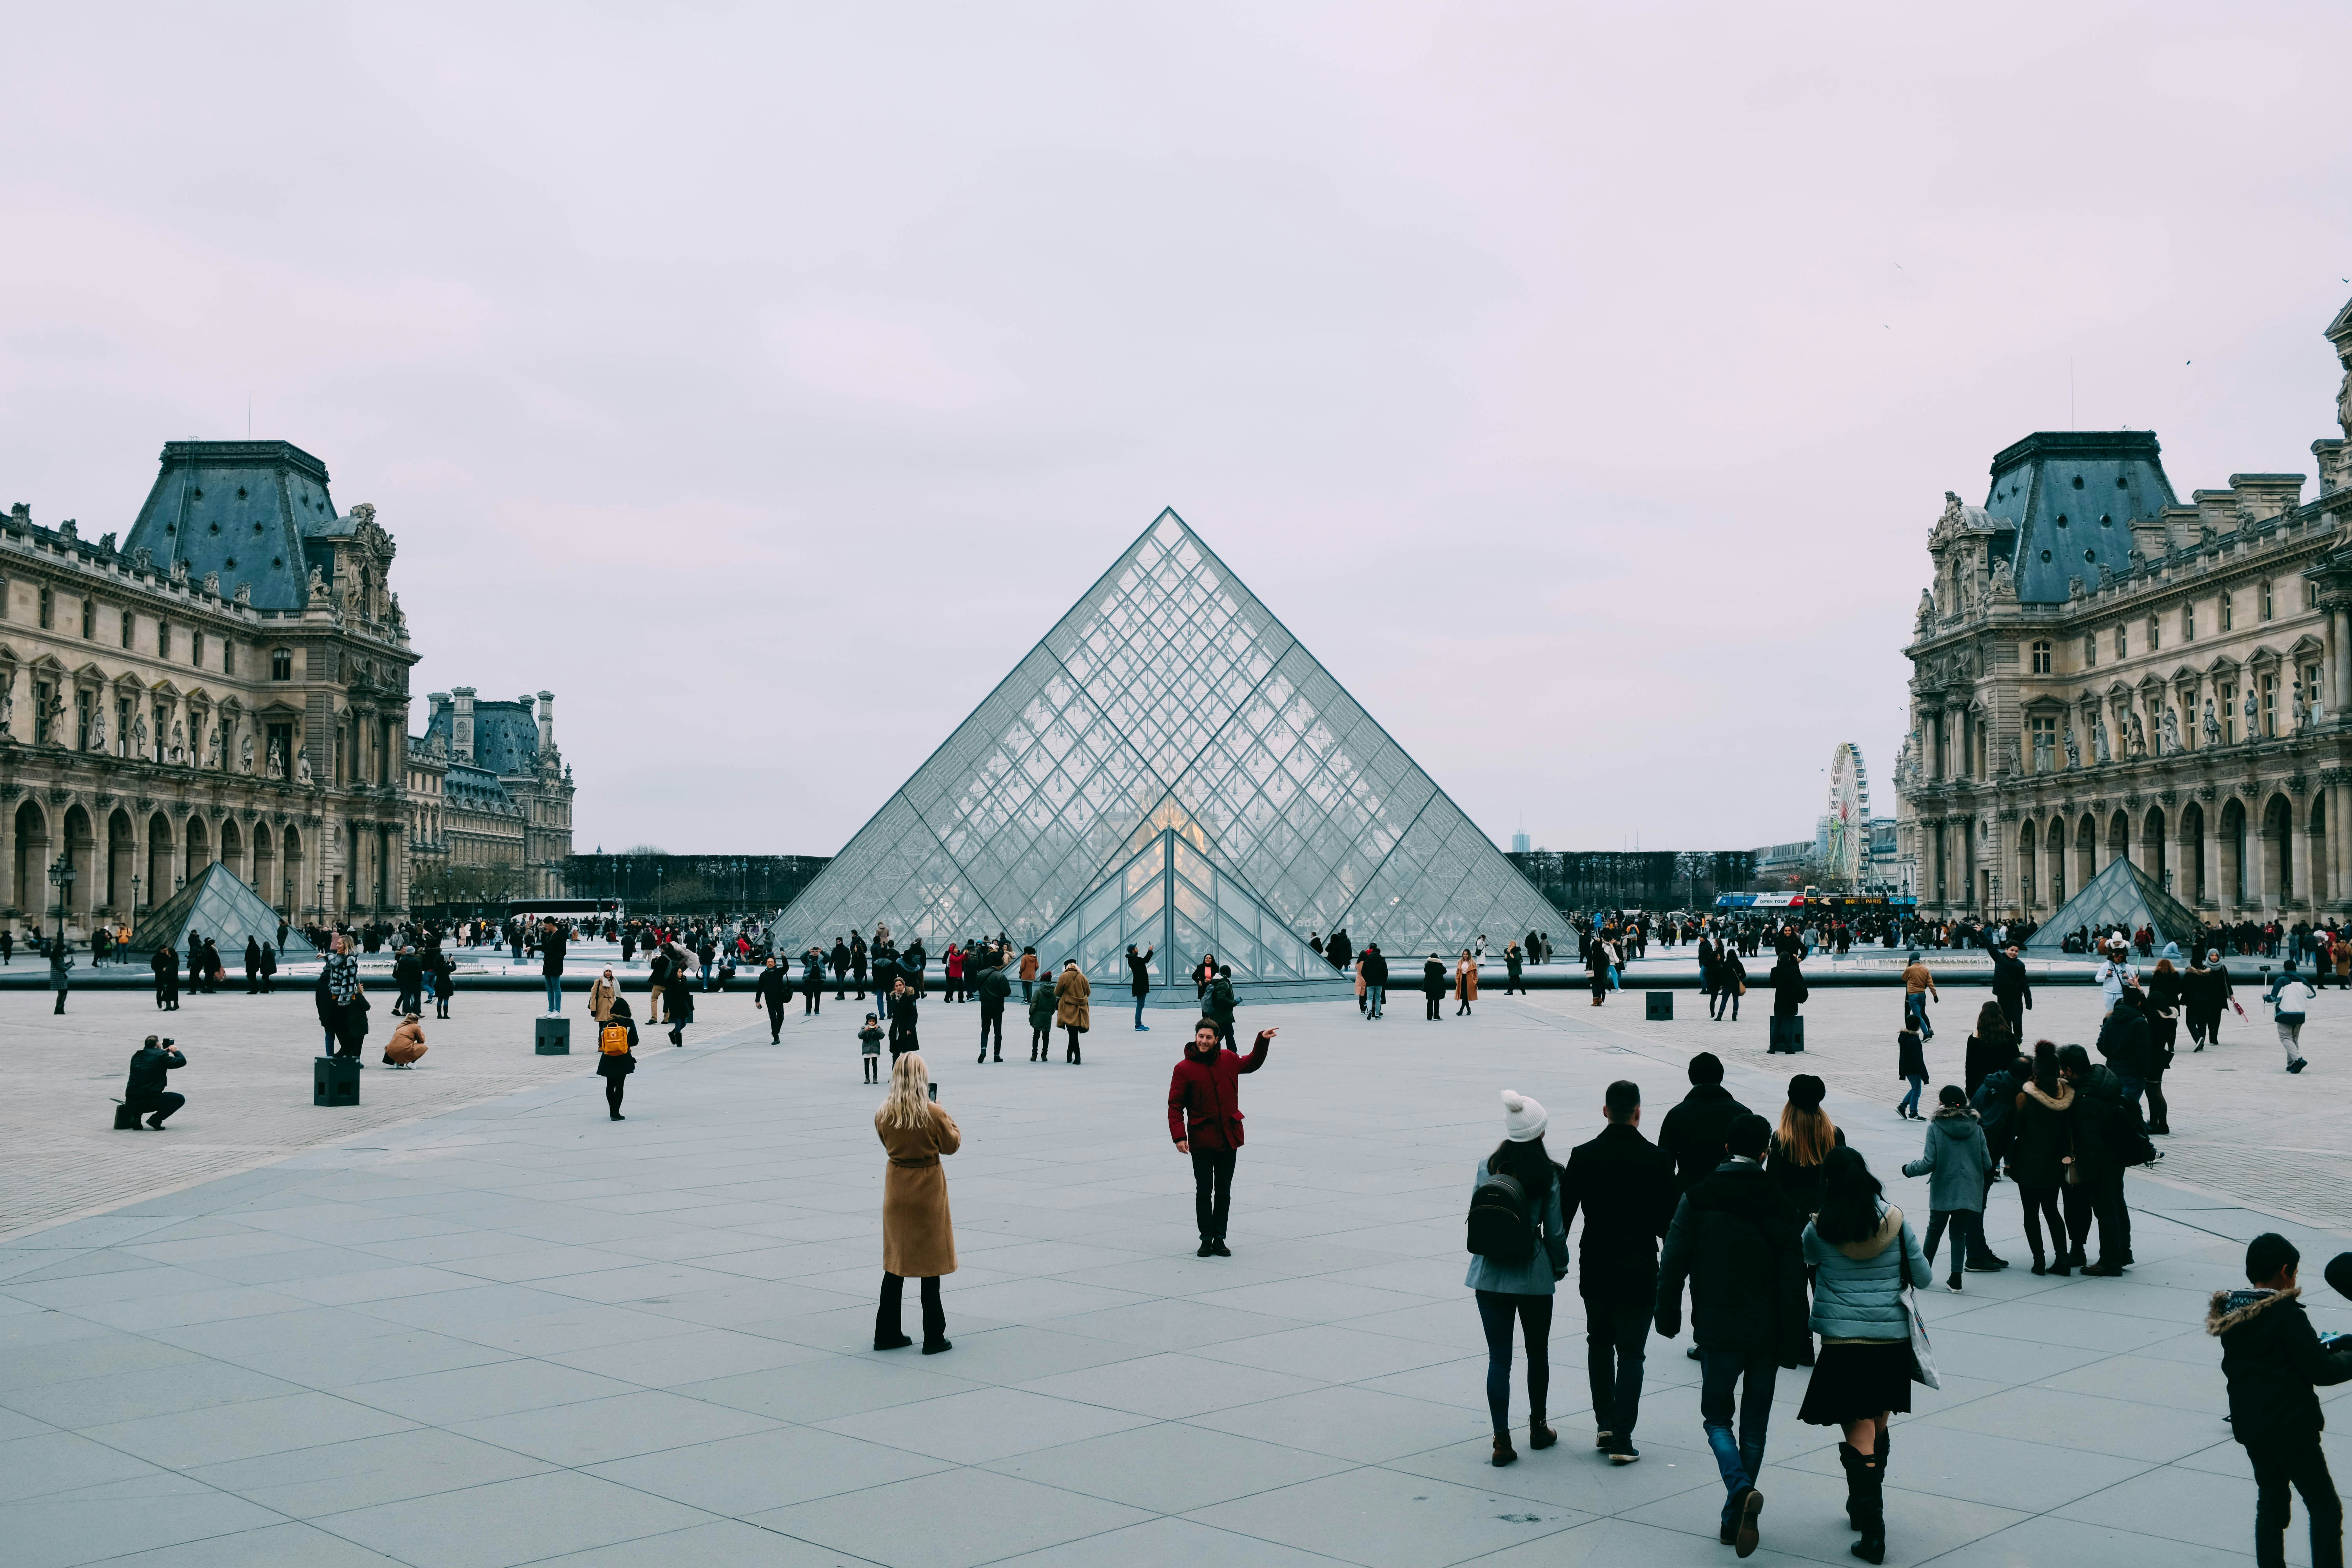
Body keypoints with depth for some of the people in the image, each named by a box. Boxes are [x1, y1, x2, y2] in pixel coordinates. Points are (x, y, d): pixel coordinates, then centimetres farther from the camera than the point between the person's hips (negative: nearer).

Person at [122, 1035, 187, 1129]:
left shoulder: (136, 1056, 14)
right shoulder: (161, 1055, -5)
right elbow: (182, 1062, 2)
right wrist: (176, 1051, 21)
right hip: (150, 1101, -6)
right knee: (180, 1099, 11)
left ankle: (136, 1118, 16)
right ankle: (155, 1120, -5)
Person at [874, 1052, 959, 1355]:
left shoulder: (884, 1114, -6)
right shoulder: (933, 1113, -18)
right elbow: (952, 1145, -5)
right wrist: (947, 1118, 8)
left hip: (897, 1188, 4)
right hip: (928, 1187, -4)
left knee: (895, 1262, 14)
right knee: (930, 1262, 5)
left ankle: (887, 1333, 20)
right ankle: (934, 1338, 9)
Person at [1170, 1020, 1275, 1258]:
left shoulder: (1229, 1060, 5)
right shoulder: (1184, 1068, -6)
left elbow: (1252, 1063, 28)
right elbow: (1175, 1106, -6)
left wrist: (1263, 1041, 16)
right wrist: (1179, 1136, -15)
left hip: (1229, 1138, 3)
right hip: (1201, 1141, -3)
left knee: (1224, 1192, 9)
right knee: (1204, 1193, 2)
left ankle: (1220, 1239, 16)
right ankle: (1207, 1239, 11)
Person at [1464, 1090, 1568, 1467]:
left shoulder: (1486, 1168, -5)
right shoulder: (1548, 1175, -11)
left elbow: (1474, 1219, 0)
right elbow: (1555, 1229, -5)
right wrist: (1560, 1265, 11)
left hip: (1489, 1275, 1)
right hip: (1533, 1276, -1)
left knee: (1499, 1357, 5)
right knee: (1537, 1352, 18)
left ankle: (1502, 1439, 1)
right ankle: (1538, 1428, 32)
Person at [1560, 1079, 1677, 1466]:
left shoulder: (1583, 1156, -6)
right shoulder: (1657, 1159, -10)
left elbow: (1562, 1214, -2)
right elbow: (1669, 1221, -6)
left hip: (1595, 1270, 2)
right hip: (1639, 1271, -2)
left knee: (1599, 1342, 21)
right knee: (1630, 1352, 5)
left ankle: (1604, 1422, 18)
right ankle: (1621, 1438, 1)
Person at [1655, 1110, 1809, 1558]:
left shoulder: (1697, 1197, -5)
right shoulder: (1782, 1204, -2)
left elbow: (1673, 1263, -5)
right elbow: (1794, 1278, -2)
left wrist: (1668, 1316, 7)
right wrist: (1793, 1341, 4)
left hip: (1717, 1329, -1)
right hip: (1768, 1332, 2)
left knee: (1718, 1418, 10)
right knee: (1754, 1425, 13)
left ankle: (1741, 1489, -17)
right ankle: (1734, 1521, 15)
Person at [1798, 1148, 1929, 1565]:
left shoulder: (1819, 1230, -7)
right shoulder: (1895, 1222, -2)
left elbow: (1805, 1261, 13)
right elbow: (1922, 1276, 5)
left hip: (1843, 1343, -3)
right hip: (1894, 1341, 3)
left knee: (1858, 1434, -1)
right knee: (1878, 1427, 18)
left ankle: (1872, 1531, -8)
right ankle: (1863, 1508, 36)